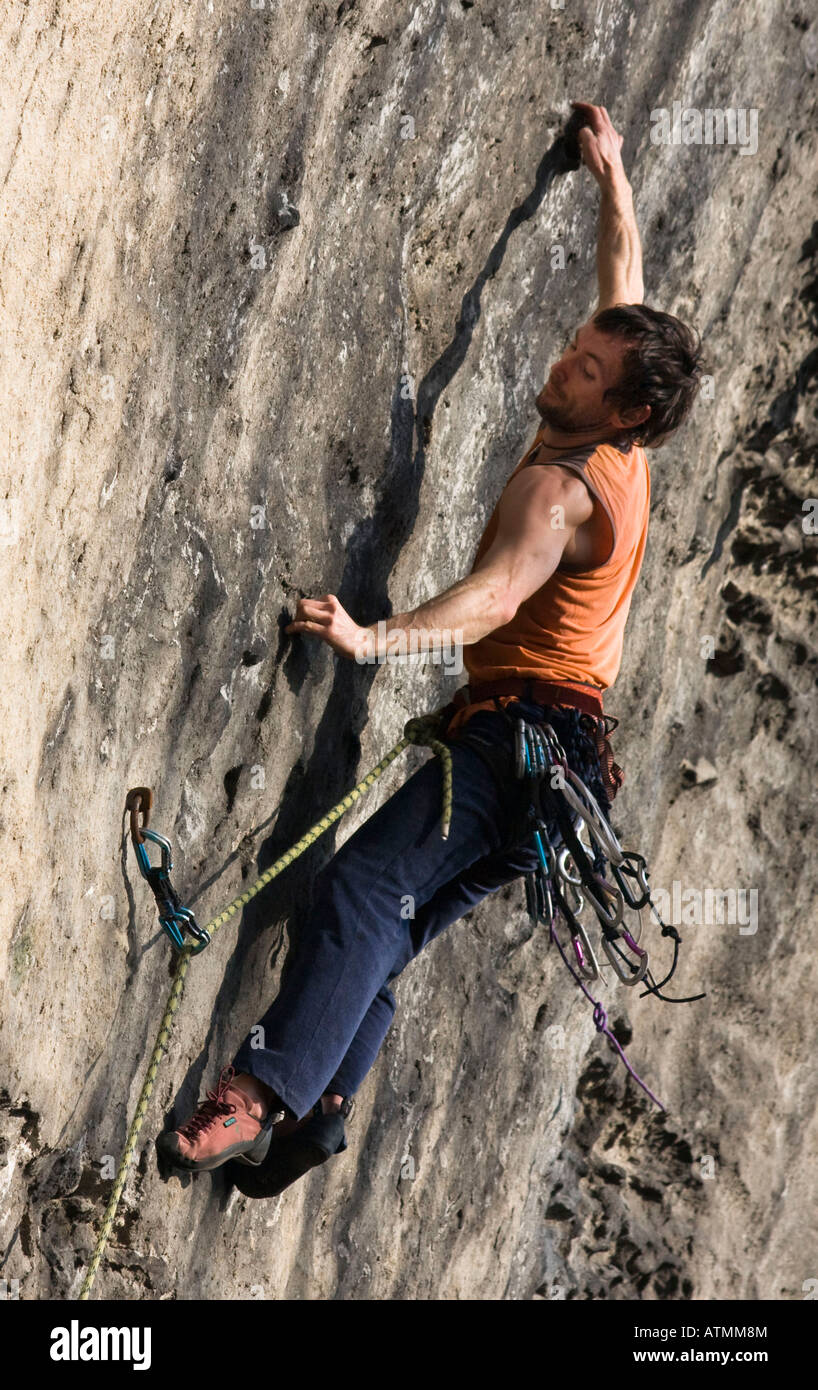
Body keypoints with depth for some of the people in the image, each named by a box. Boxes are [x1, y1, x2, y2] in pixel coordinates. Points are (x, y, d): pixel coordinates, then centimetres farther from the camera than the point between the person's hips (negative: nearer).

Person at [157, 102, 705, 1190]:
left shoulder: (558, 488, -13)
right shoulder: (624, 455, 15)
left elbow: (496, 594, -31)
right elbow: (624, 284, 29)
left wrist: (374, 639, -45)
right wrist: (612, 176, 39)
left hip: (525, 729, -10)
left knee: (365, 883, -24)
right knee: (384, 928, 4)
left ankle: (262, 1091, -35)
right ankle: (318, 1110, -5)